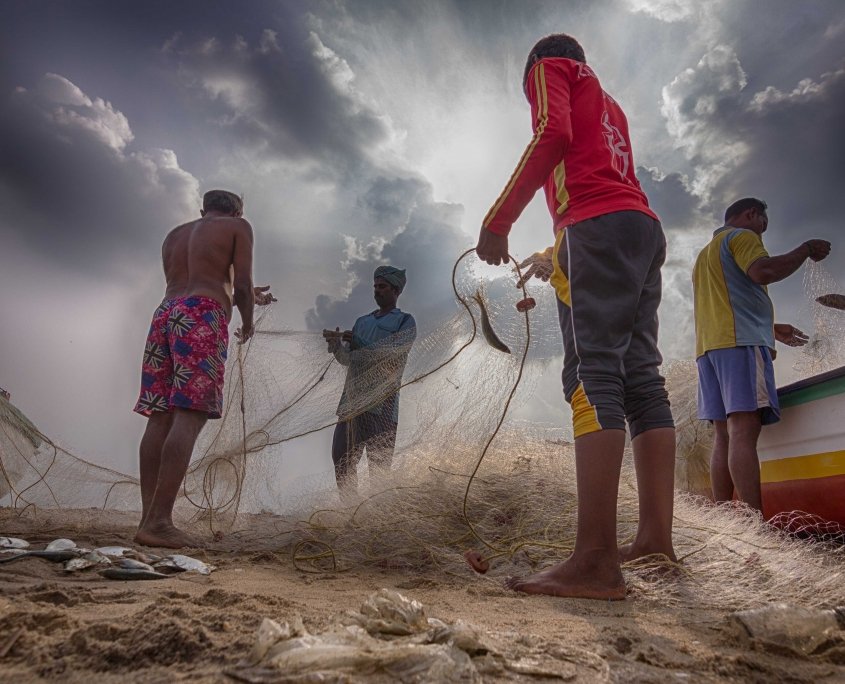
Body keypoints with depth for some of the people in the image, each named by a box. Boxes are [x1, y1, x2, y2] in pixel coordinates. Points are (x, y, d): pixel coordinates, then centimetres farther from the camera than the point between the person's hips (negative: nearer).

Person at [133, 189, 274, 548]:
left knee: (160, 418, 3)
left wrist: (249, 297, 43)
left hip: (165, 314, 7)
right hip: (202, 319, -7)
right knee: (189, 418, -13)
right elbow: (241, 283, 0)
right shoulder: (238, 227, 12)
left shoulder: (175, 234, 31)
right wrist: (247, 320, 18)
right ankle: (159, 521, -20)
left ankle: (148, 517, 0)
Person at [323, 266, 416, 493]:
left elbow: (392, 355, -10)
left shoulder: (405, 322, 4)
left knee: (379, 466, -3)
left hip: (381, 404, -6)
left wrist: (358, 345, -9)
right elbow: (347, 359, 14)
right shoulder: (362, 321, 20)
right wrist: (336, 344, -5)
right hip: (352, 400, 6)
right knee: (342, 459, 6)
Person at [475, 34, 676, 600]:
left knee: (592, 376, -20)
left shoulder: (550, 67, 14)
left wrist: (497, 223, -9)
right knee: (641, 378, 1)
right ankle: (657, 538, -1)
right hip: (646, 230, 9)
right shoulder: (608, 102, 36)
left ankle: (596, 562, -26)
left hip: (597, 225, -9)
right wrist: (553, 255, 35)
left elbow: (553, 134, -8)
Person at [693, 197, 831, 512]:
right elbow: (763, 271, -16)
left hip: (709, 346, 9)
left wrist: (772, 328, 36)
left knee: (725, 435, 2)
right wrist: (806, 249, -1)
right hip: (740, 342, -9)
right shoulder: (742, 236, 5)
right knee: (744, 430, -18)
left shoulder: (705, 254, 33)